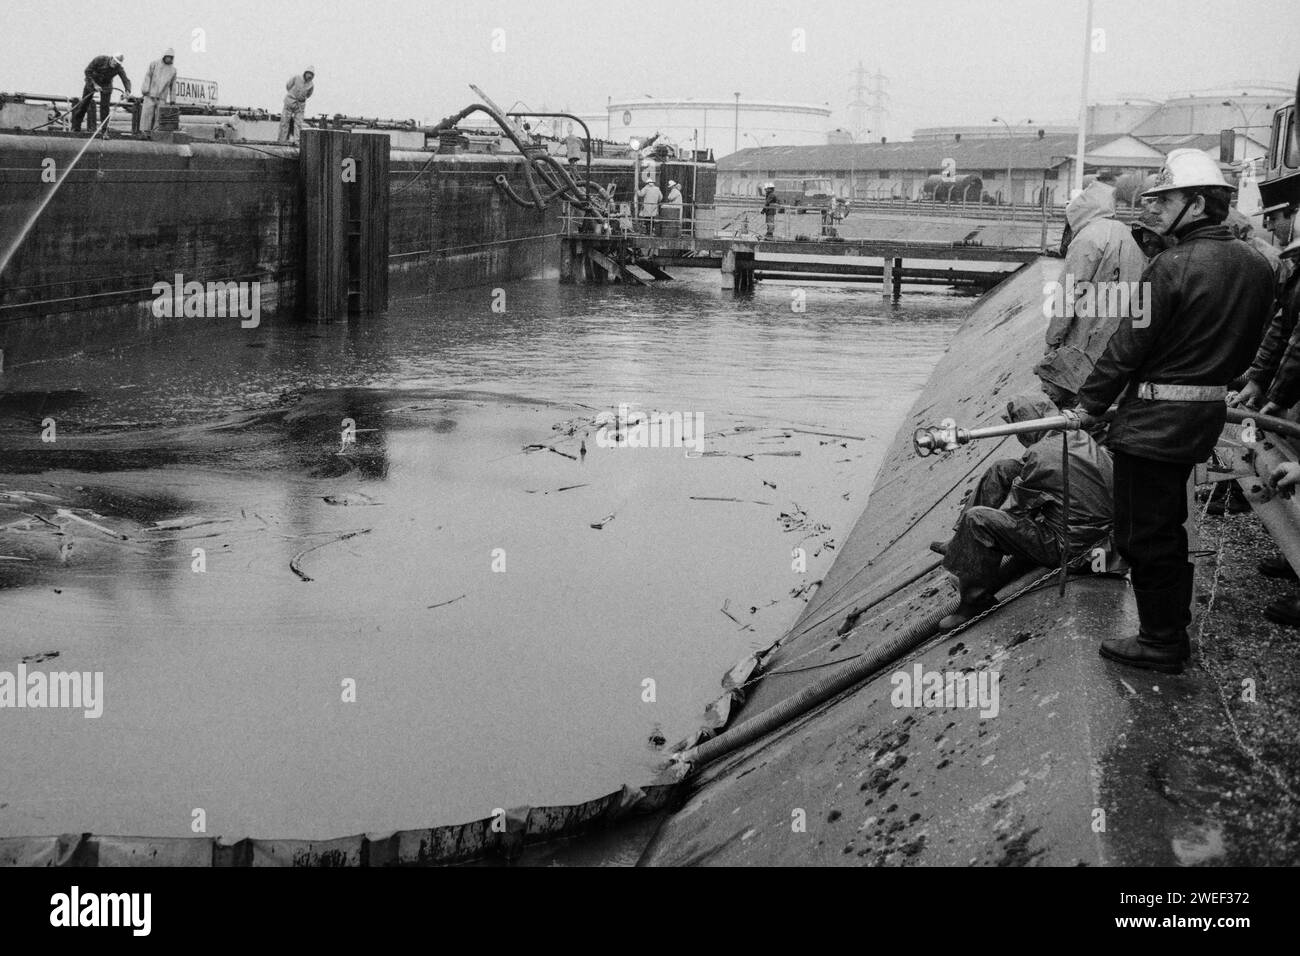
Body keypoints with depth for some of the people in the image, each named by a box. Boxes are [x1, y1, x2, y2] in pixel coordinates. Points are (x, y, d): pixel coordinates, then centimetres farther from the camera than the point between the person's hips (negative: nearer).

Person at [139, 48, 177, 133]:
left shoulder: (173, 70, 11)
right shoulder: (154, 64, 4)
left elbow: (172, 86, 14)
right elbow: (147, 77, 0)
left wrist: (172, 100, 11)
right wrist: (145, 90, -10)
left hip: (162, 97, 2)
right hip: (150, 94, -2)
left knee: (159, 116, -5)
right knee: (147, 114, -8)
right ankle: (144, 132, -9)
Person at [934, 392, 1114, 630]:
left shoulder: (1039, 455, -22)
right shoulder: (1082, 437, 2)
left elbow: (1014, 509, -10)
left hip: (1066, 546, -9)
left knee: (976, 519, -16)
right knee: (1003, 469, 13)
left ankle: (977, 599, -4)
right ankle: (961, 546, 23)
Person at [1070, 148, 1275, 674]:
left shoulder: (1173, 265, -19)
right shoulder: (1257, 265, 5)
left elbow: (1128, 346, -16)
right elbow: (1246, 347, 12)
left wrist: (1090, 403, -6)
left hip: (1153, 420, -8)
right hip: (1208, 413, 8)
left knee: (1143, 533, 3)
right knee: (1168, 523, 22)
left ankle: (1161, 643, 11)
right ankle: (1175, 626, 32)